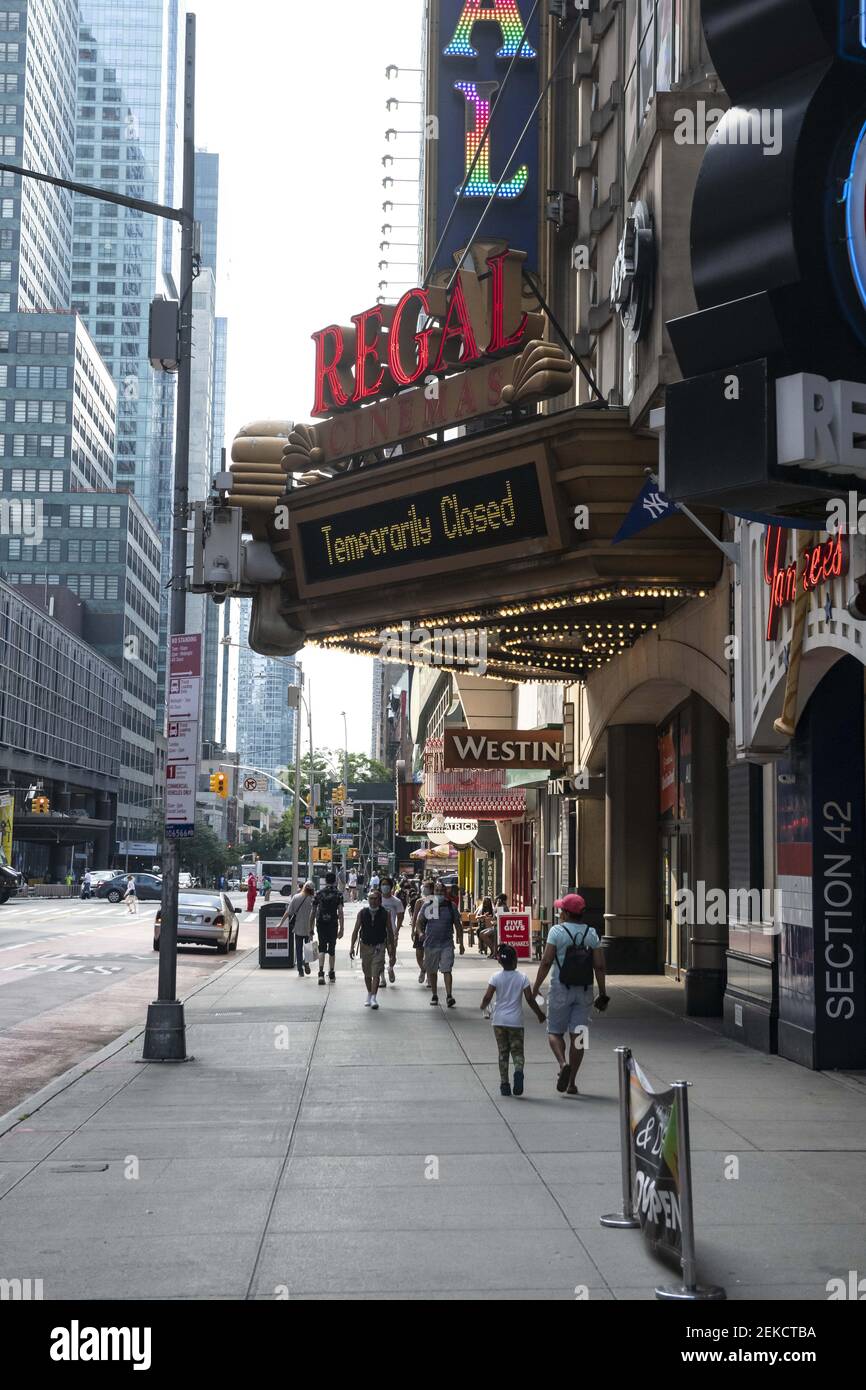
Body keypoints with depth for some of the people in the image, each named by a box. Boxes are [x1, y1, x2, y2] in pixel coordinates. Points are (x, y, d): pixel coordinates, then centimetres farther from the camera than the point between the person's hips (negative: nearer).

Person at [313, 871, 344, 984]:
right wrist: (341, 928, -6)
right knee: (332, 949, 13)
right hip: (333, 924, -1)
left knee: (322, 949, 2)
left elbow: (313, 911, 5)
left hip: (320, 924, 1)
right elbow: (340, 912, -8)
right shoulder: (338, 894, -2)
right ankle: (331, 974, 22)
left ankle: (321, 973, -16)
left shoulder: (319, 893, 4)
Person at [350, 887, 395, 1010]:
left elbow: (390, 932, 4)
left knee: (376, 974, -12)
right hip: (365, 946, 2)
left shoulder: (385, 913, -3)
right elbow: (356, 930, 4)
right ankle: (369, 994, 31)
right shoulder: (362, 913, -1)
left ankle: (374, 997, -12)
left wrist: (392, 950, 5)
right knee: (367, 974, 14)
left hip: (379, 947, -2)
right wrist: (352, 946, -2)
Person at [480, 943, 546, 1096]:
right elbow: (529, 998, -6)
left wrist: (483, 1007, 14)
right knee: (517, 1051, 6)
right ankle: (518, 1071, -24)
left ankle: (504, 1083, 8)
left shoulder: (495, 977, -4)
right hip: (516, 1021, -1)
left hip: (499, 1021, 1)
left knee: (503, 1053, 11)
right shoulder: (522, 977, -5)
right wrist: (539, 1014, 7)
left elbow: (488, 997, -8)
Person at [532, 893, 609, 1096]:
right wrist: (602, 994, 7)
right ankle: (571, 1083, 7)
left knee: (554, 1032, 9)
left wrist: (536, 987, -3)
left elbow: (546, 962, -11)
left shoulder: (557, 931, -8)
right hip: (584, 990, 3)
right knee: (578, 1034, 6)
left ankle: (563, 1063, -18)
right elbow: (600, 966, 0)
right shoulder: (592, 934, 3)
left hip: (561, 989, -3)